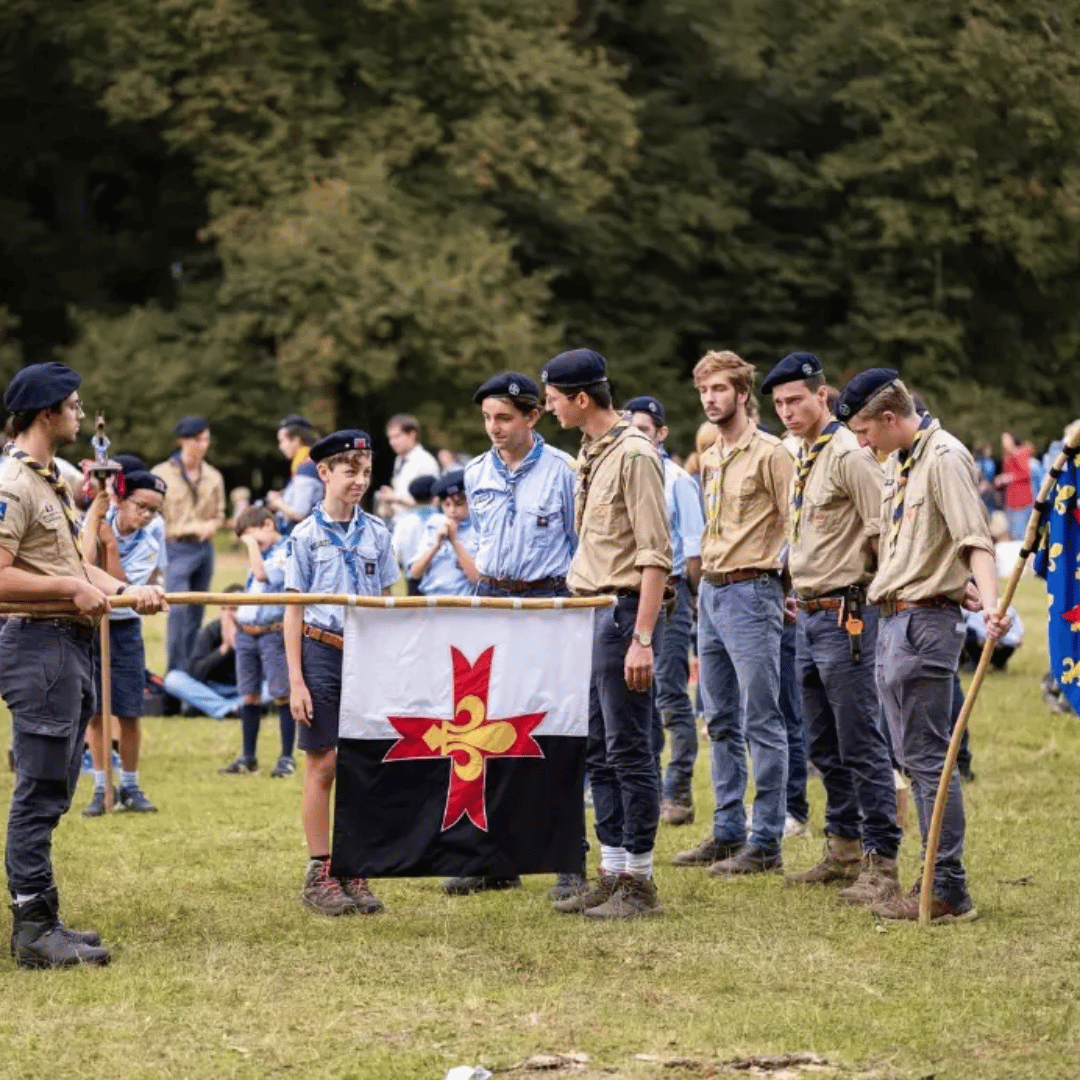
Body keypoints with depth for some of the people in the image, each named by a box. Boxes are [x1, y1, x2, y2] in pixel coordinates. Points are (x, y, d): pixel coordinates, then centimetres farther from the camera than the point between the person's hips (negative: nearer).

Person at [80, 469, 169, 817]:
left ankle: (130, 787, 15)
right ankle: (100, 788, 12)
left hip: (125, 627, 0)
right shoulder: (96, 519, -10)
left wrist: (110, 542, -24)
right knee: (94, 711, 3)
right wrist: (94, 517, -26)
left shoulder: (151, 540, -9)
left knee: (129, 714, 1)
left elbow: (120, 586, -16)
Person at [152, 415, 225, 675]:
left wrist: (212, 524, -6)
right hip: (177, 548, -5)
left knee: (196, 613, 9)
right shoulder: (162, 474, -3)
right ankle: (177, 671, -13)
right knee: (179, 609, -15)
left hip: (204, 548, 5)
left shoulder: (213, 477, 9)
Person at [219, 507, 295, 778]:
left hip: (272, 632, -8)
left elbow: (263, 574, -22)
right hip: (246, 632, 8)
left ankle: (287, 758, 1)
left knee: (281, 695, -3)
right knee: (250, 696, 11)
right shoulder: (260, 554, 20)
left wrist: (252, 544, -12)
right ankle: (248, 757, 18)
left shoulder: (287, 553, -8)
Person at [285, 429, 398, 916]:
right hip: (322, 652, -3)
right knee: (323, 765, 1)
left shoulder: (376, 533, 6)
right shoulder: (306, 535, -3)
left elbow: (385, 603, 11)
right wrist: (296, 681, -7)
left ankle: (354, 874, 13)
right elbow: (294, 610, -2)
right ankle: (318, 875, 7)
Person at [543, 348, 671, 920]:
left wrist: (642, 638, -22)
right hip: (589, 610, 10)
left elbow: (655, 554, -18)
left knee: (629, 748, -4)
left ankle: (639, 881, 1)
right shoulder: (589, 454, 15)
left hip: (625, 610, -10)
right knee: (598, 750, 11)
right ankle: (612, 873, 17)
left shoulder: (633, 454, -14)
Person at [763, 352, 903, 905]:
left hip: (845, 615, -10)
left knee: (861, 745, -8)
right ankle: (843, 849, 25)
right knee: (825, 747, 15)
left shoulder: (849, 455, -14)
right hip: (809, 616, 10)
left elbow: (885, 535, -17)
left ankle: (881, 863, -5)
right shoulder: (801, 459, 15)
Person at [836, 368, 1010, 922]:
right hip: (893, 621, 10)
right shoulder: (897, 461, 16)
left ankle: (948, 891, -7)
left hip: (926, 622, -10)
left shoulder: (944, 458, -13)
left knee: (928, 757, -9)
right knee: (915, 758, 13)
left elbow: (975, 538, -23)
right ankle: (936, 881, 19)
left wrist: (989, 604, -36)